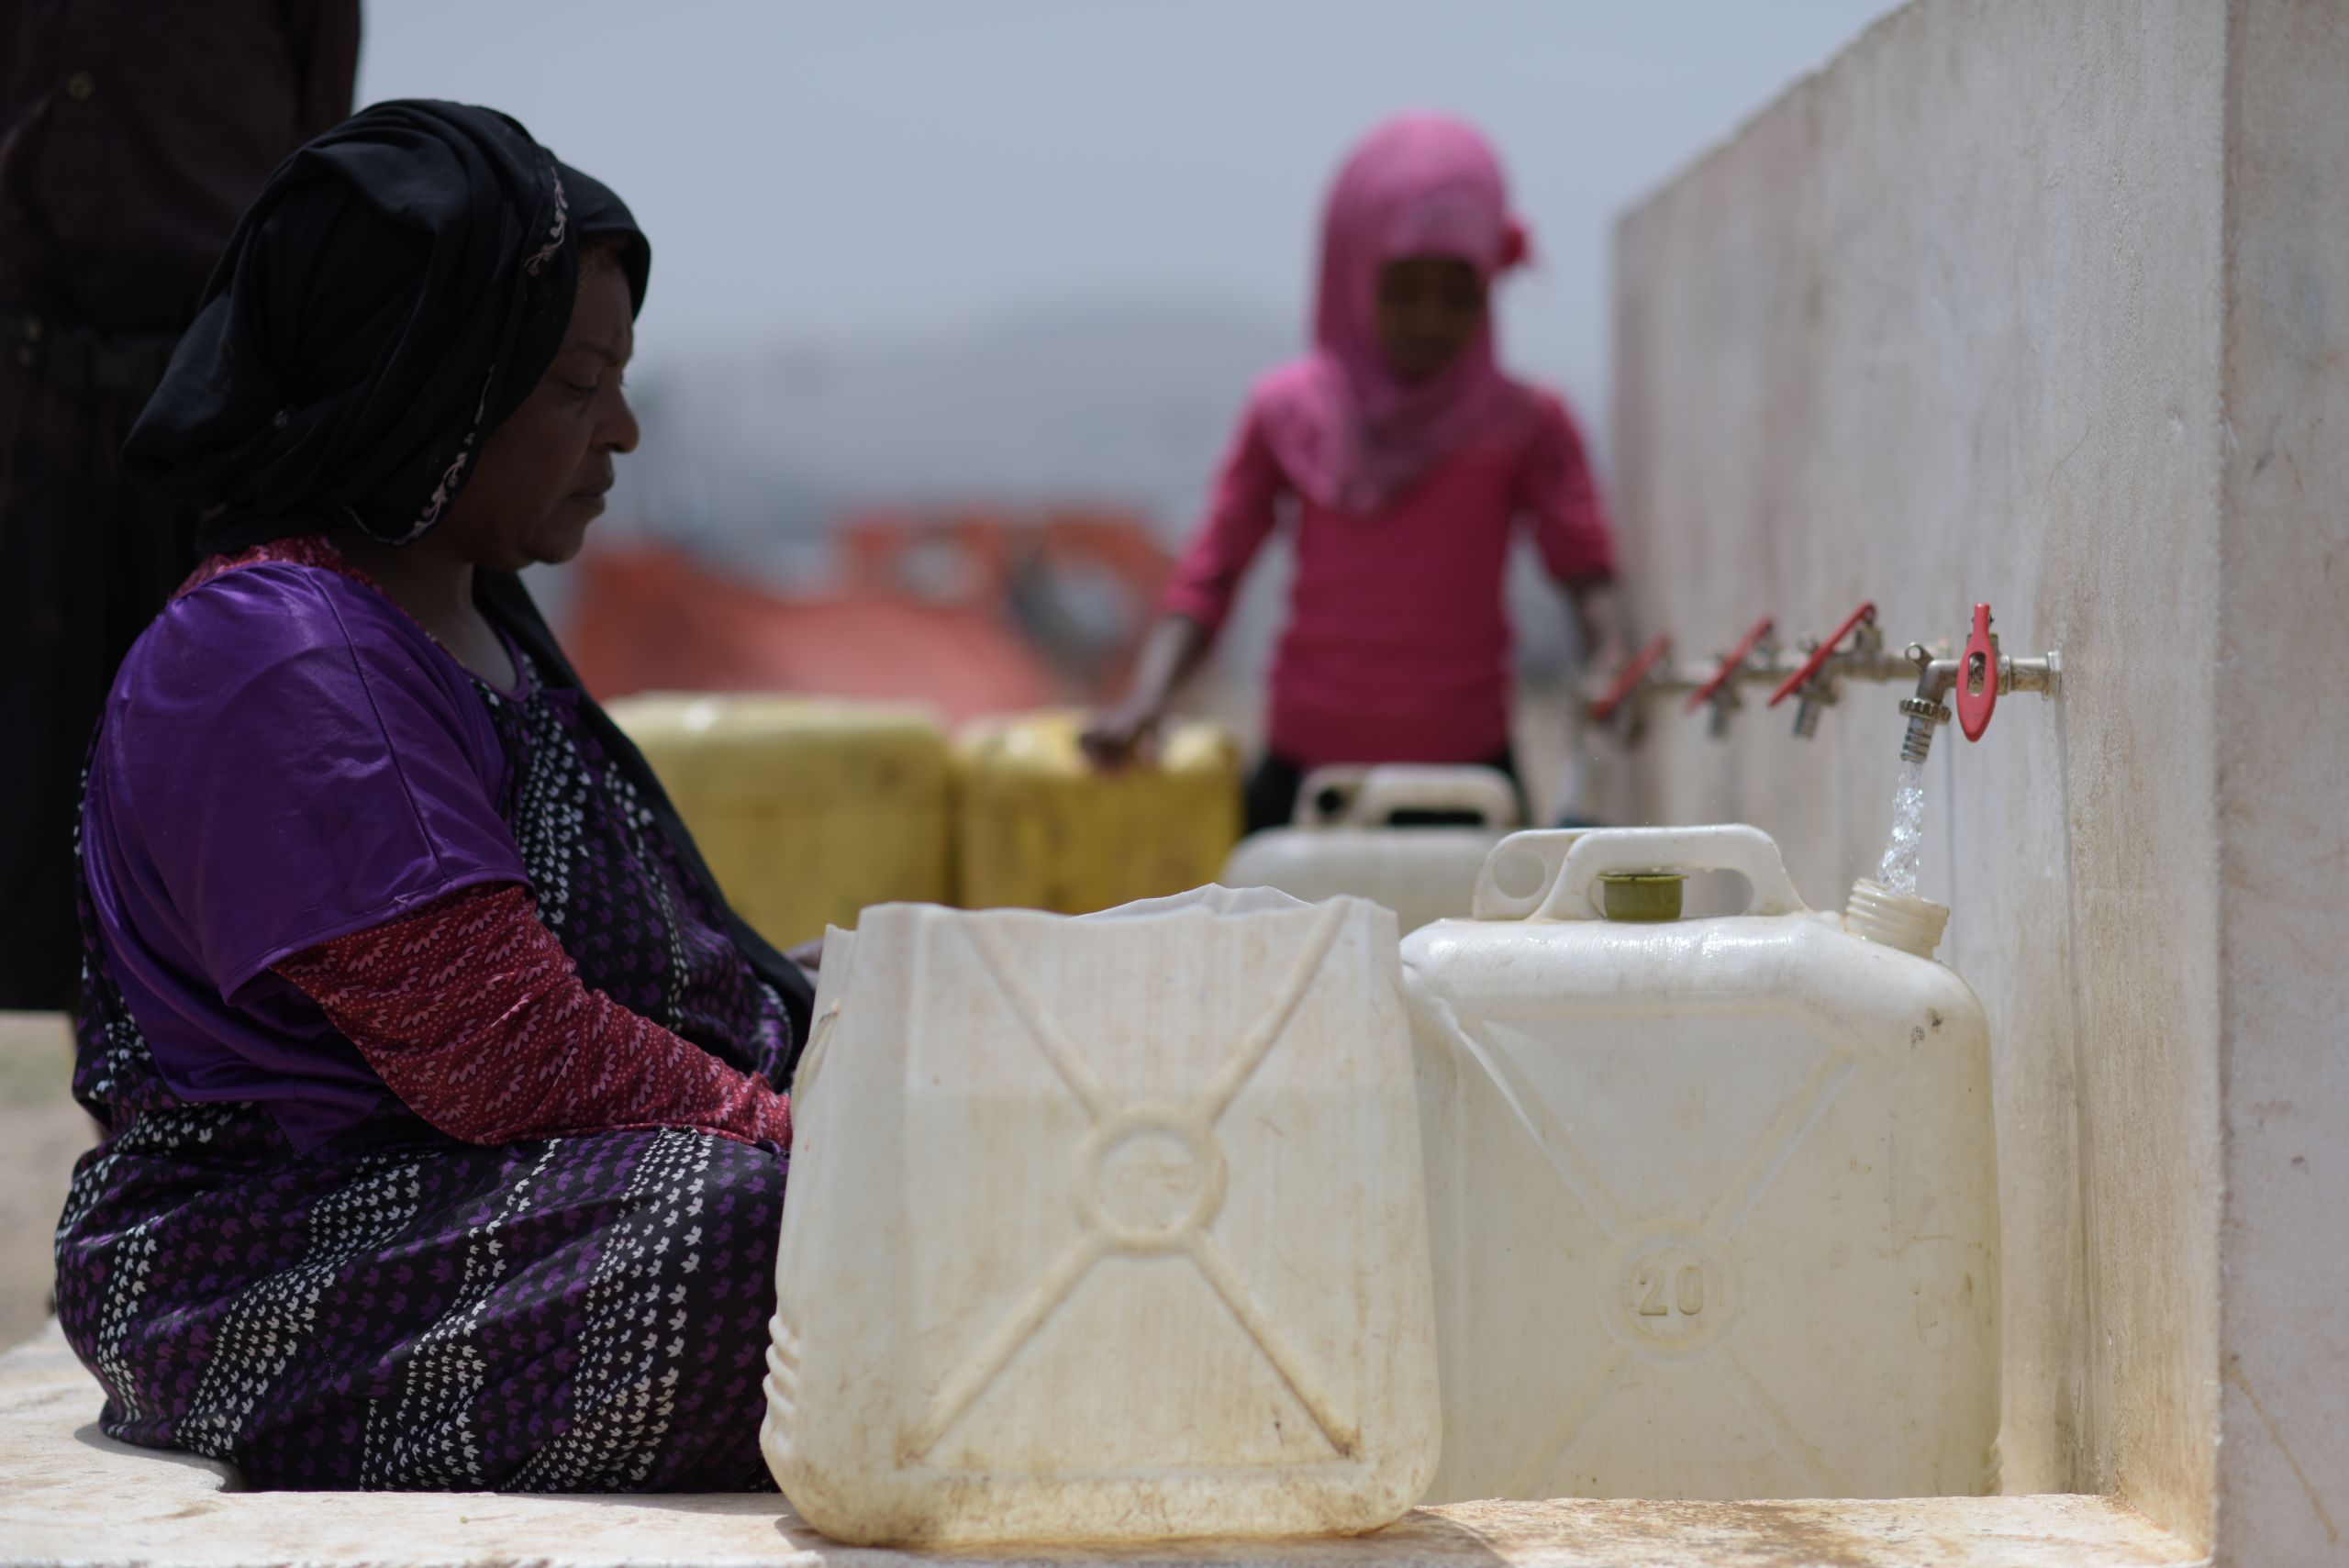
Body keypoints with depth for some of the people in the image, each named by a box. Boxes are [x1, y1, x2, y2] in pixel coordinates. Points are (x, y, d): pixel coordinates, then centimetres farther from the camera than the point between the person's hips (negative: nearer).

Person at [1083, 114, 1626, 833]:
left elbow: (1585, 570, -4)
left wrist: (1608, 674, -26)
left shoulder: (1525, 424, 3)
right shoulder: (1289, 411, 6)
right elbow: (1210, 577, 5)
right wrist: (1146, 700, -11)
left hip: (1464, 774, -1)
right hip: (1304, 778, 1)